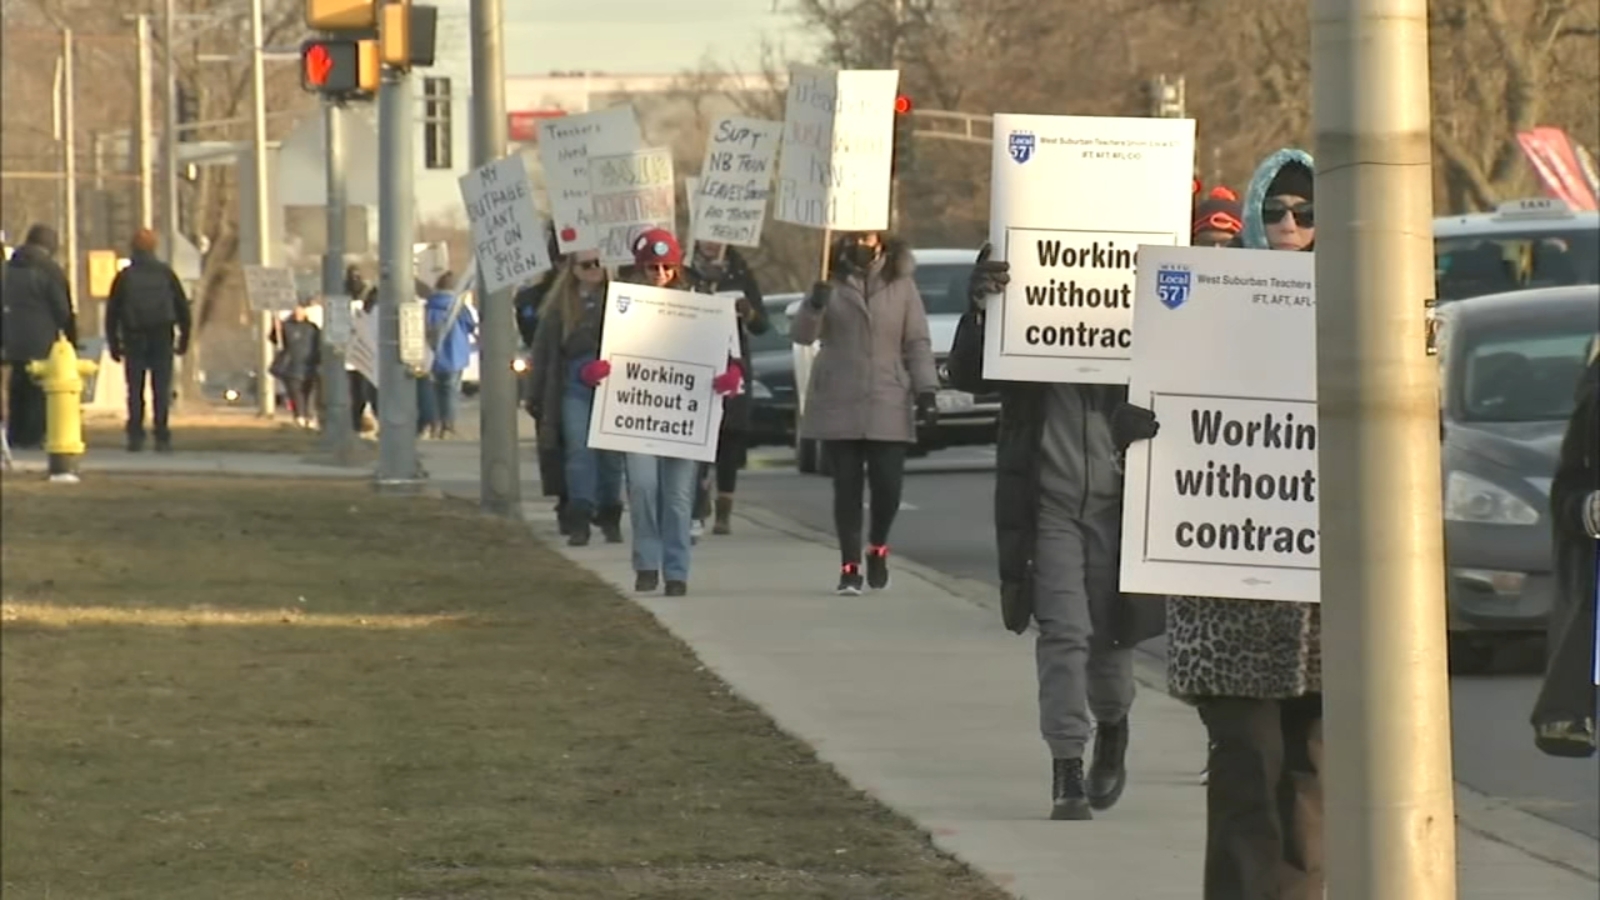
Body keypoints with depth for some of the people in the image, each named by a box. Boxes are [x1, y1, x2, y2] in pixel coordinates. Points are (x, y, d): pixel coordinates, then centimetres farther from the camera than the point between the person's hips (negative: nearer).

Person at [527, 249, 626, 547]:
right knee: (578, 451, -7)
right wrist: (537, 396, 7)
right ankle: (580, 520, -9)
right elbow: (545, 351, 9)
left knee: (611, 455, 6)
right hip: (574, 388, 0)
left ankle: (610, 519, 18)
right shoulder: (559, 305, 7)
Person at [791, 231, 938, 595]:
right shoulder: (831, 283, 5)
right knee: (847, 487, 0)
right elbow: (801, 334, -1)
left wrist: (925, 391, -2)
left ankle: (878, 549, 22)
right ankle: (849, 568, 8)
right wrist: (814, 305, -21)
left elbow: (917, 343, 6)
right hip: (838, 405, 0)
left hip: (887, 405, 0)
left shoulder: (901, 284, 6)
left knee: (887, 485, -5)